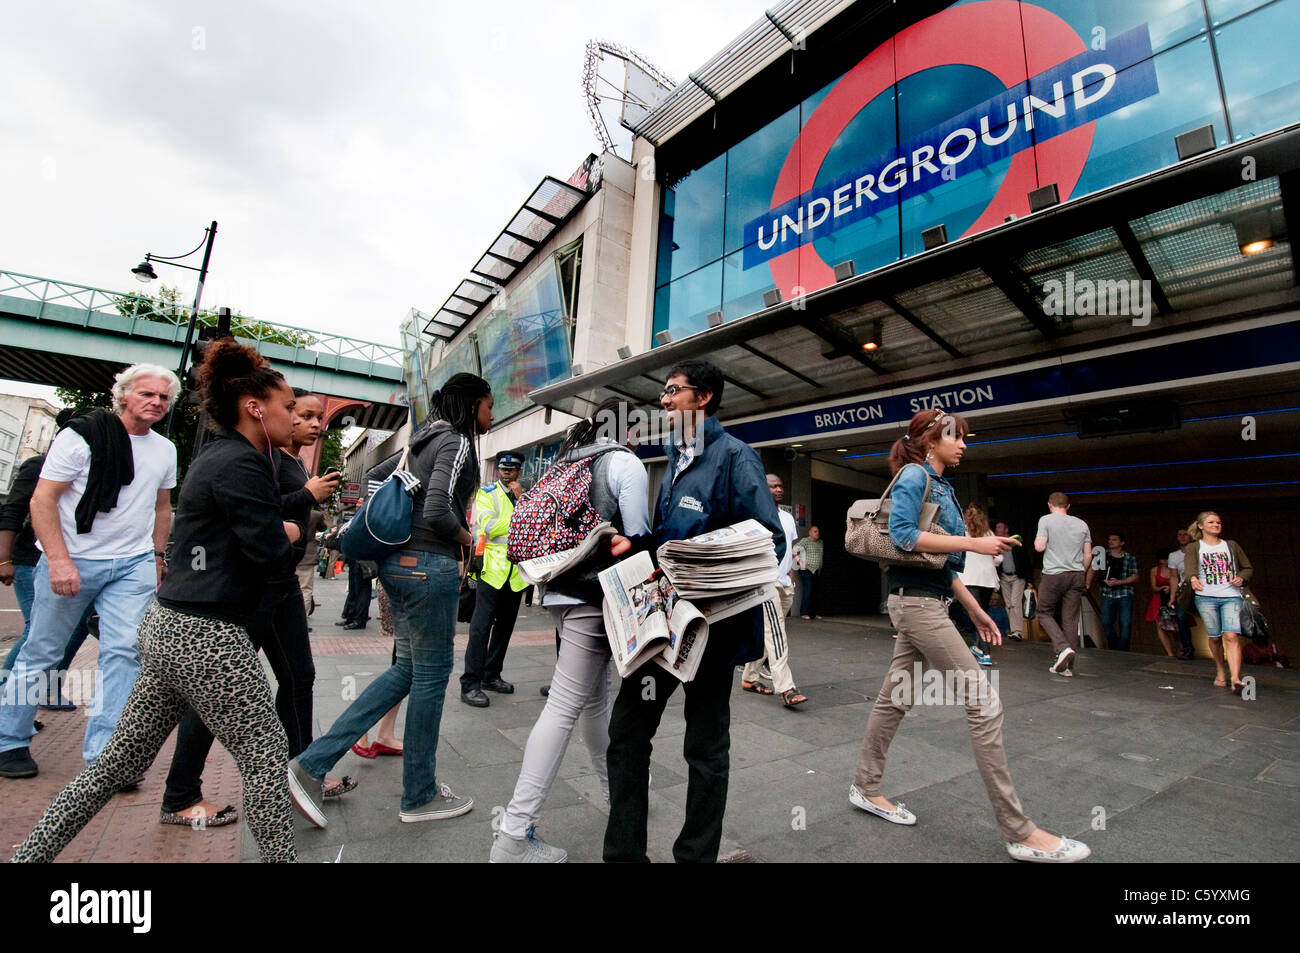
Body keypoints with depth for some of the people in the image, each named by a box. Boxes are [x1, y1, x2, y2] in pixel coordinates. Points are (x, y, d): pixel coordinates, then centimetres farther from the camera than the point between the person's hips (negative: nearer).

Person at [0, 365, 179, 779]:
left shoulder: (165, 450, 9)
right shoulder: (82, 435, -8)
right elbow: (42, 500, -10)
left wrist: (157, 557, 16)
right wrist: (59, 560, -19)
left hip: (134, 565, 4)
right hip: (72, 561, -3)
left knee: (124, 652, -4)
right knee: (41, 652, 9)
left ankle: (103, 754, 4)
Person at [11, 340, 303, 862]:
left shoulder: (214, 456, 13)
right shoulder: (241, 464, -17)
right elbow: (273, 554, -19)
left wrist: (278, 529, 4)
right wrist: (289, 535, 1)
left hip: (166, 624, 10)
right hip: (205, 637, -10)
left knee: (120, 759, 21)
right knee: (267, 756, 3)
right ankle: (281, 855, 15)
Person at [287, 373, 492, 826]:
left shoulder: (423, 441, 16)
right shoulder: (456, 442, -12)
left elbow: (374, 477, 25)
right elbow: (437, 511, -23)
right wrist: (466, 538, -6)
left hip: (398, 561, 10)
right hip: (429, 565, -9)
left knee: (409, 668, 18)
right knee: (431, 675, 4)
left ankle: (311, 764, 17)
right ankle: (420, 796, 20)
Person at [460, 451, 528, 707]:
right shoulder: (486, 493, 0)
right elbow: (489, 527, -15)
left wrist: (521, 499, -10)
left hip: (516, 570, 6)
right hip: (491, 568, -6)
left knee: (505, 625, 13)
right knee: (481, 626, -6)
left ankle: (491, 675, 27)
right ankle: (470, 684, 1)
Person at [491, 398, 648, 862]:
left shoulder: (566, 460, 16)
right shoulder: (626, 463, -6)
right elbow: (638, 539, -10)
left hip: (563, 589, 8)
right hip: (597, 595, -8)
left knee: (595, 699, 19)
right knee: (565, 707, -5)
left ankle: (617, 788, 36)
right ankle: (514, 833, 0)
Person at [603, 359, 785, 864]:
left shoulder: (734, 456, -10)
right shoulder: (673, 459, 13)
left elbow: (769, 540, -16)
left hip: (711, 622, -7)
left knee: (706, 747, 11)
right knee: (626, 732, 11)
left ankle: (696, 854, 31)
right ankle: (624, 850, 29)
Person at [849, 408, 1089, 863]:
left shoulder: (941, 485, 19)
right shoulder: (915, 475, -8)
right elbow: (903, 534, -22)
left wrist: (975, 609, 19)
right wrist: (974, 542, -18)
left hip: (927, 602, 9)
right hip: (916, 600, -9)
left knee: (895, 696, 13)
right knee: (984, 700, -6)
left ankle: (866, 788, 26)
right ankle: (1017, 831, 4)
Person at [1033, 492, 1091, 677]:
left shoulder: (1046, 520, -3)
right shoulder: (1081, 524, 11)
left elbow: (1040, 547, -11)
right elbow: (1088, 554, 11)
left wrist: (1037, 539, 10)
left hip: (1053, 574, -4)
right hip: (1076, 576, 4)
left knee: (1045, 613, 9)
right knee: (1070, 619, 5)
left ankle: (1063, 648, -13)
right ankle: (1067, 666, 9)